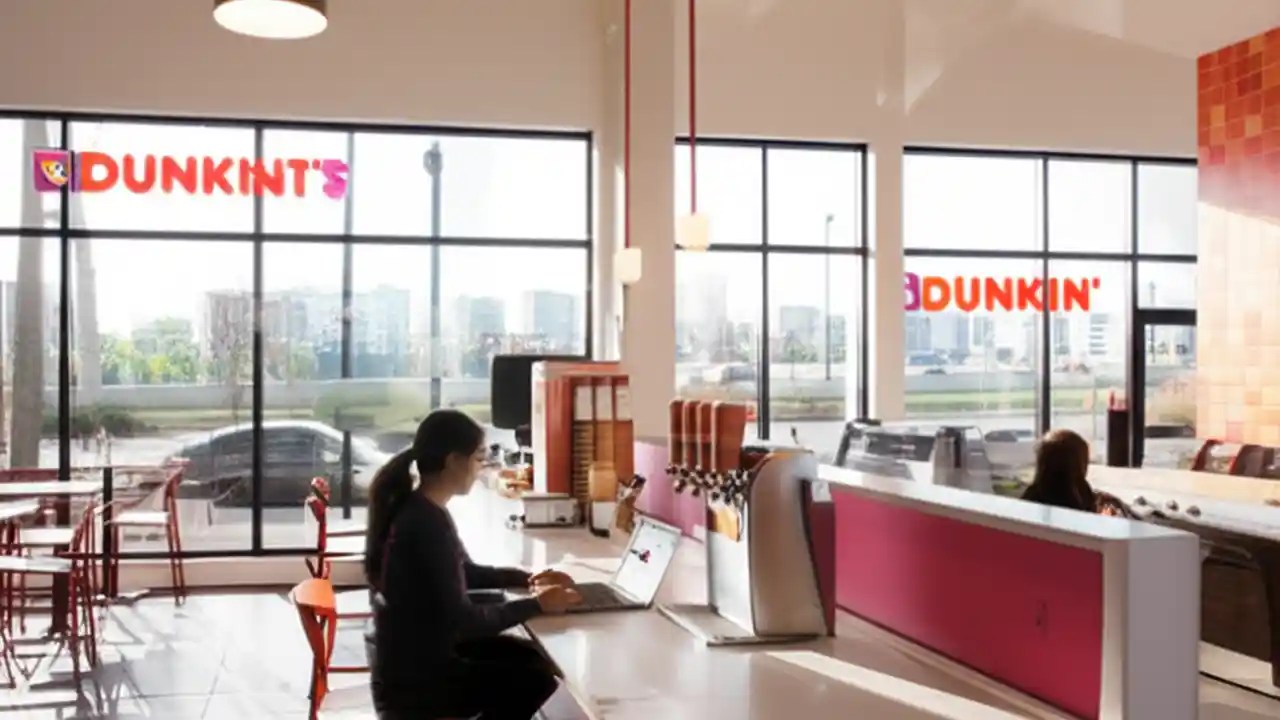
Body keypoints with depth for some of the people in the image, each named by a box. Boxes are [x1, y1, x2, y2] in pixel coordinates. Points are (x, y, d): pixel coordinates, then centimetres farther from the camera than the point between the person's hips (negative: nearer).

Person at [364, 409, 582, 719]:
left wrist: (527, 578, 6)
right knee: (538, 677, -3)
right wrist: (536, 604, -17)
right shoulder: (426, 524, -27)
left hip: (407, 654, 10)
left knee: (530, 656, 14)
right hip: (412, 677, -10)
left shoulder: (418, 508, 4)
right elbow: (461, 621, -25)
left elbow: (463, 573, 17)